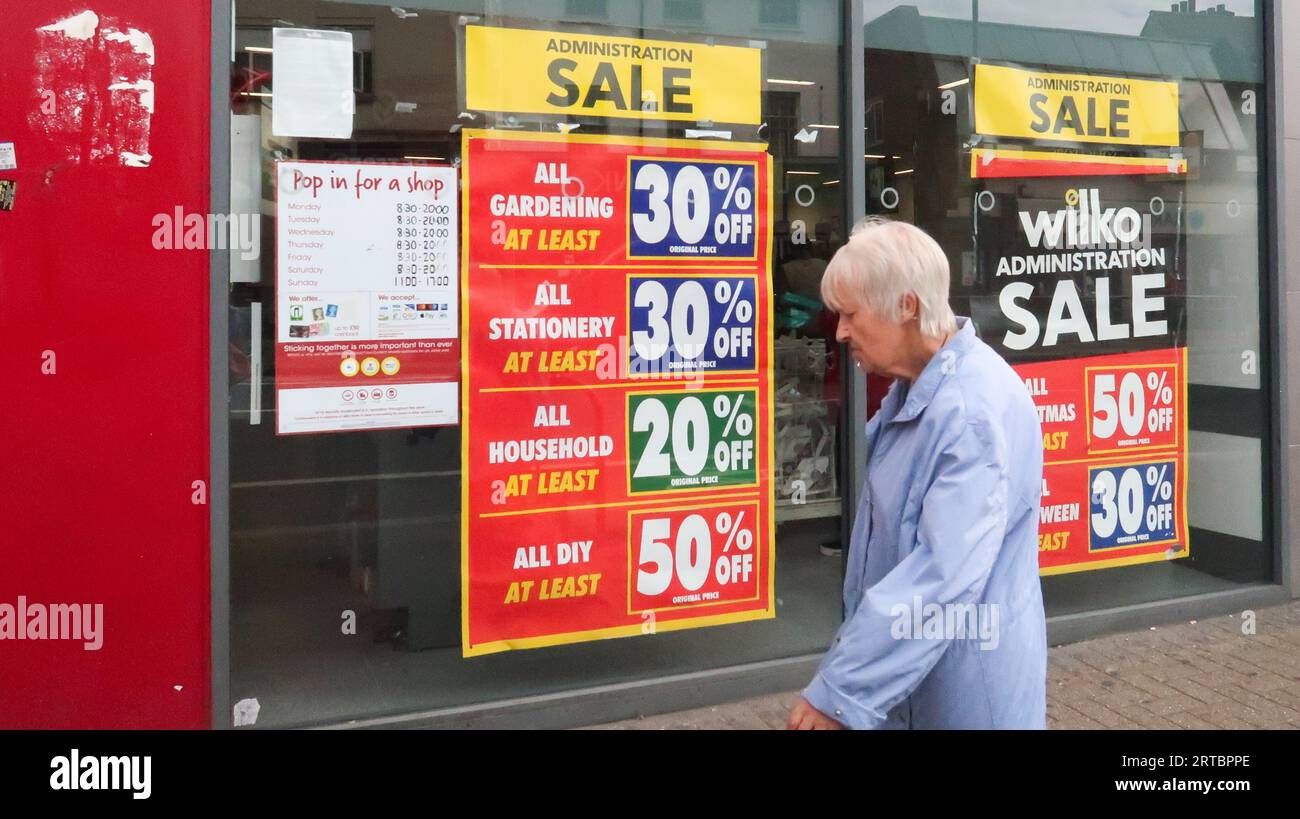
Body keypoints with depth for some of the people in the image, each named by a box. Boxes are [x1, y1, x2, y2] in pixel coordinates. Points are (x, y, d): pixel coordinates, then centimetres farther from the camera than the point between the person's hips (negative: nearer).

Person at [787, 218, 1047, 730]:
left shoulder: (974, 411, -27)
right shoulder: (914, 388, 6)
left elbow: (945, 576, -32)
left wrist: (839, 691, -29)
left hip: (964, 679, -9)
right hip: (903, 658, 9)